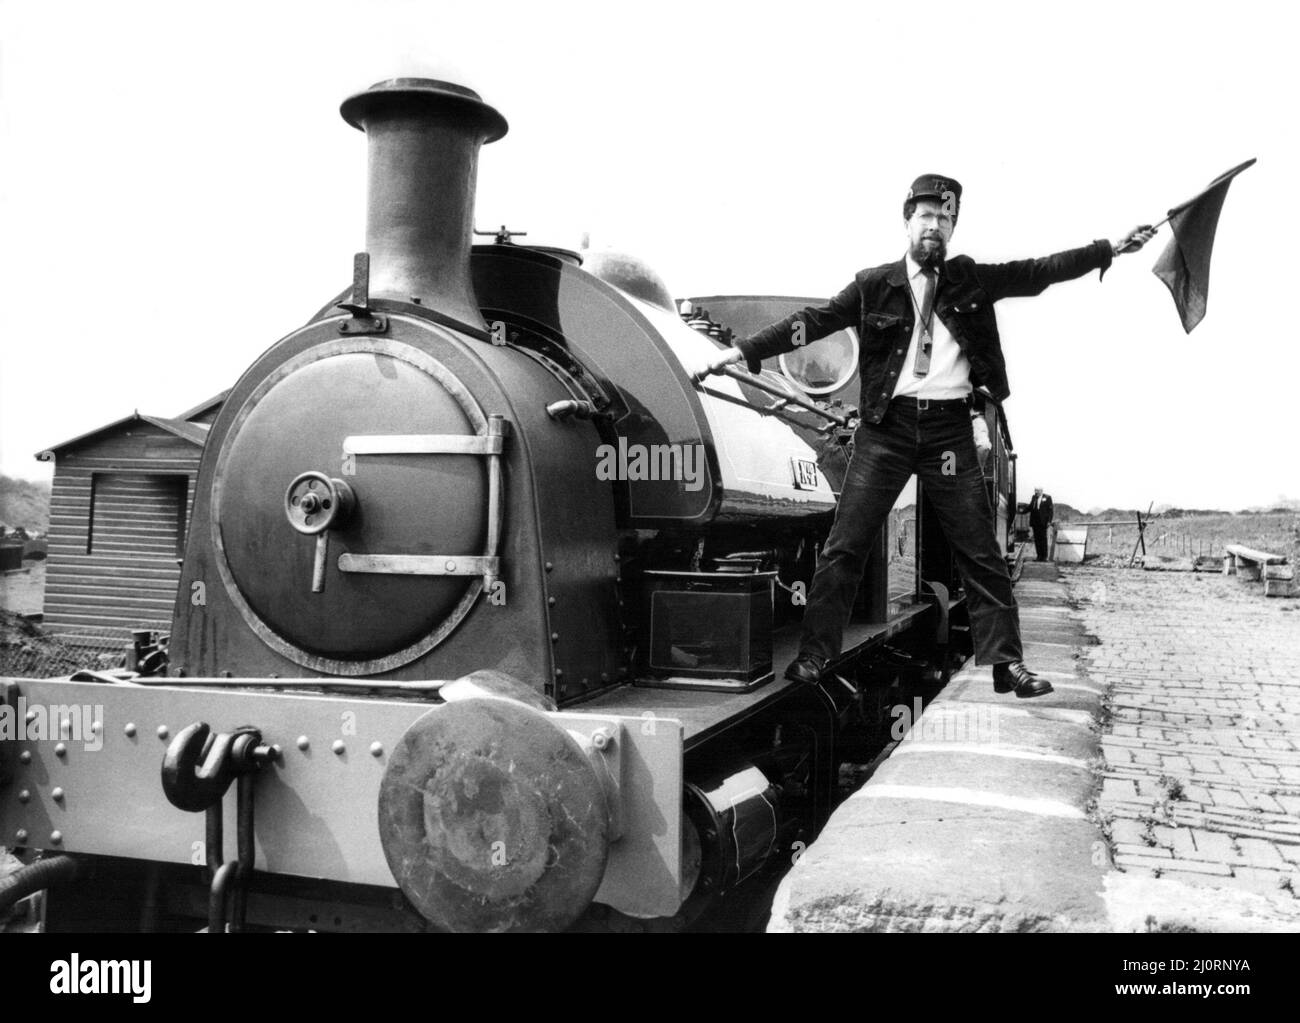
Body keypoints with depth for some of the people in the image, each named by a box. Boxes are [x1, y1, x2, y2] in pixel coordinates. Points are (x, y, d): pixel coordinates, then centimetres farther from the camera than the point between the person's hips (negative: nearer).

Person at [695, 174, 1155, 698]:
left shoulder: (971, 279, 11)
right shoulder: (874, 285, 5)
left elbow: (1038, 272, 11)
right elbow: (813, 321, 2)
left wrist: (1111, 248, 6)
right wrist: (740, 351, -3)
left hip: (949, 426, 2)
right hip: (888, 424, -1)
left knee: (980, 549, 4)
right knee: (844, 545, -3)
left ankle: (1006, 663, 12)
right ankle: (814, 656, 5)